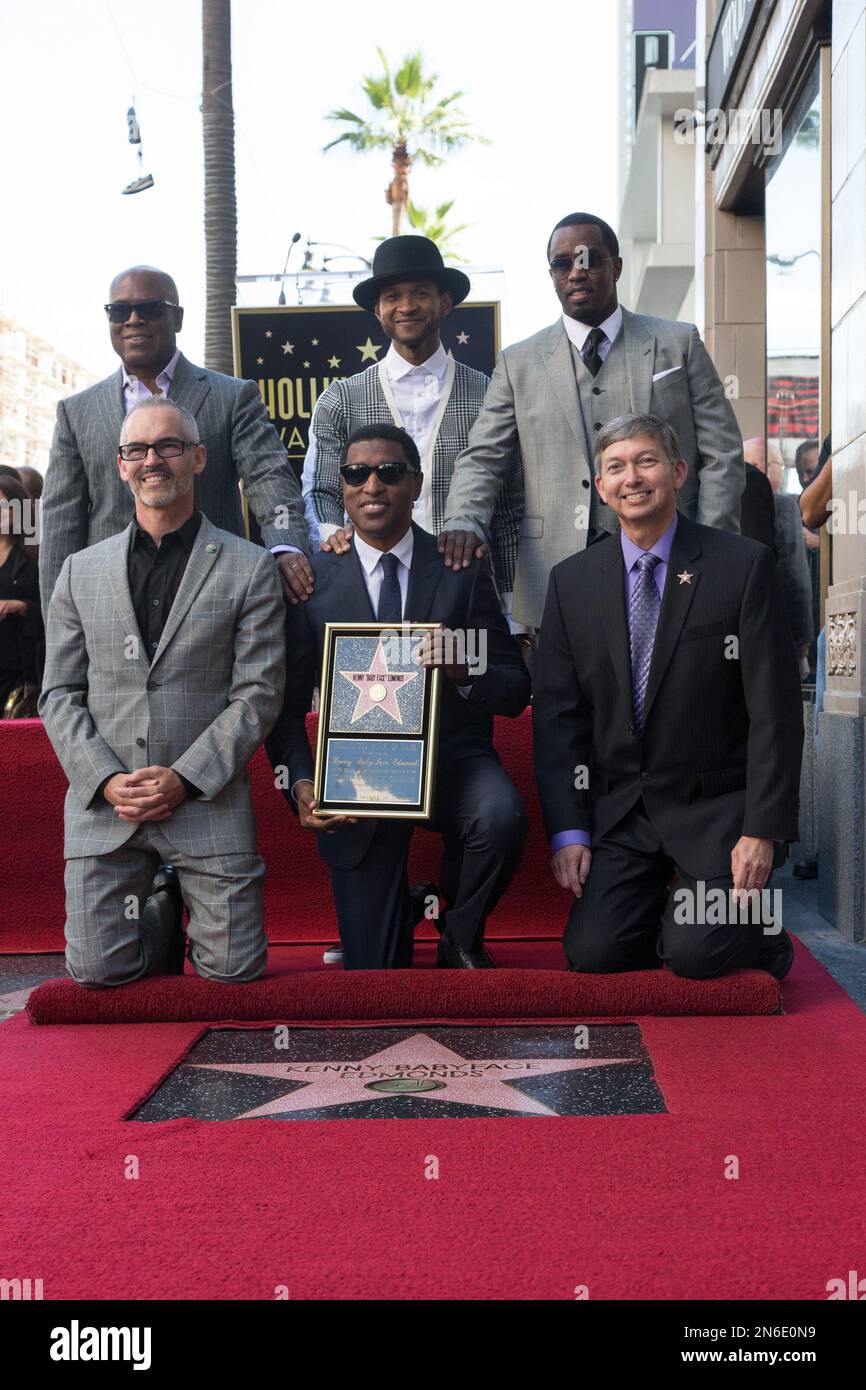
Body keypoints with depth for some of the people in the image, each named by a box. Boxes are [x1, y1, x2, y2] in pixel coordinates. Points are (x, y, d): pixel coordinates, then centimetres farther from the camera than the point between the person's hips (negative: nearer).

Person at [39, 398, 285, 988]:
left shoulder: (251, 569, 2)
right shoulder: (81, 570, 11)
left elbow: (258, 692, -3)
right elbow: (59, 693, 8)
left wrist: (184, 779, -13)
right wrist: (106, 780, -8)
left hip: (208, 801, -2)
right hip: (104, 804, 2)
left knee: (234, 969, -2)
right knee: (100, 970, -3)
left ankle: (190, 907, 31)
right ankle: (162, 915, 28)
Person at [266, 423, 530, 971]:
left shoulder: (464, 570, 0)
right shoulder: (312, 579, -1)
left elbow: (516, 690, -2)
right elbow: (287, 704, 2)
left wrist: (464, 672, -23)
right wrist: (300, 784, -15)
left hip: (452, 756, 0)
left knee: (502, 818, -34)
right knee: (372, 974, 0)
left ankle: (461, 937, -2)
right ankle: (406, 906, 38)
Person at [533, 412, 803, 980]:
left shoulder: (744, 565, -5)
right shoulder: (572, 581, 5)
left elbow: (775, 709, -7)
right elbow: (556, 714, 5)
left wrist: (763, 829, -13)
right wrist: (568, 830, -3)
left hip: (715, 805, -3)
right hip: (618, 809, 3)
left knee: (695, 954, -18)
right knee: (594, 952, -13)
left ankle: (761, 934, 15)